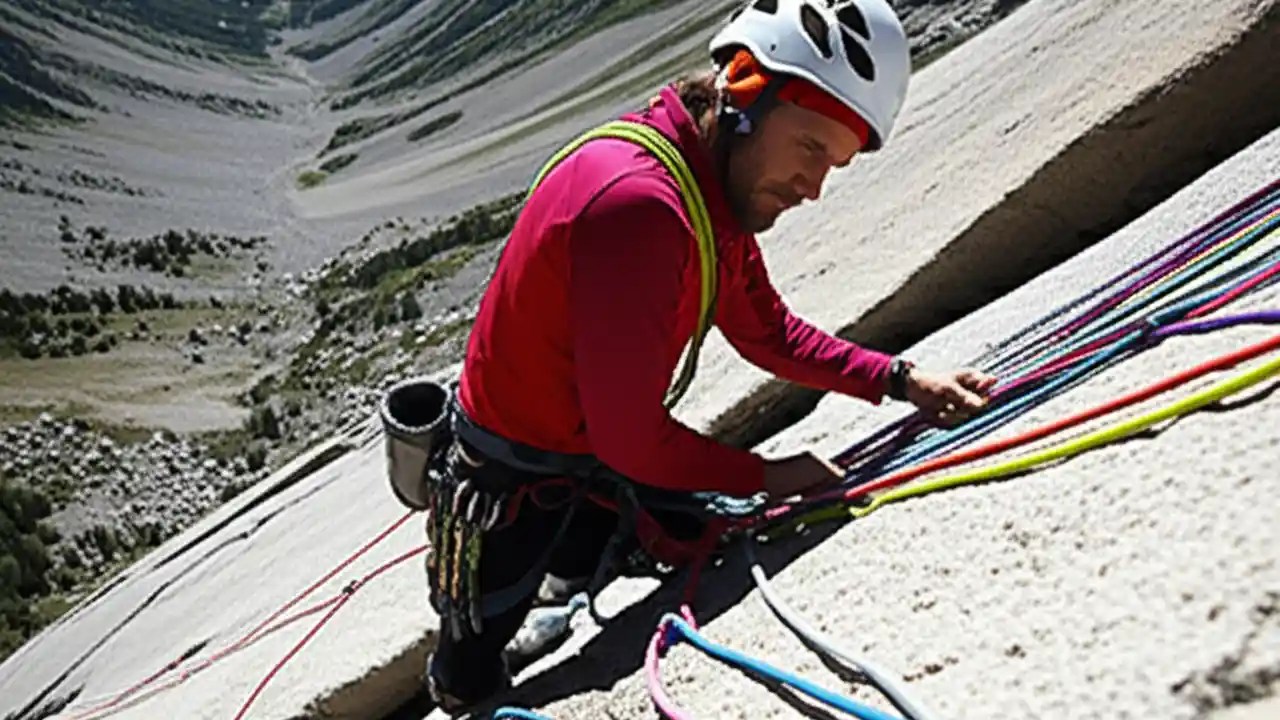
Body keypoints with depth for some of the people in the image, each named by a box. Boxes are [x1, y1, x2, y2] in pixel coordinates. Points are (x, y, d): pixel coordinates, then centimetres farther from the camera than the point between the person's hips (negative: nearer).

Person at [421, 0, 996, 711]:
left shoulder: (722, 190, -4)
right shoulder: (637, 203, -35)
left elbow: (771, 331, 8)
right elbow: (631, 438, -30)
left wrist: (902, 380, -3)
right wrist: (765, 477, -16)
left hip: (602, 458, 8)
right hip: (514, 485, -7)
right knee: (472, 687, 11)